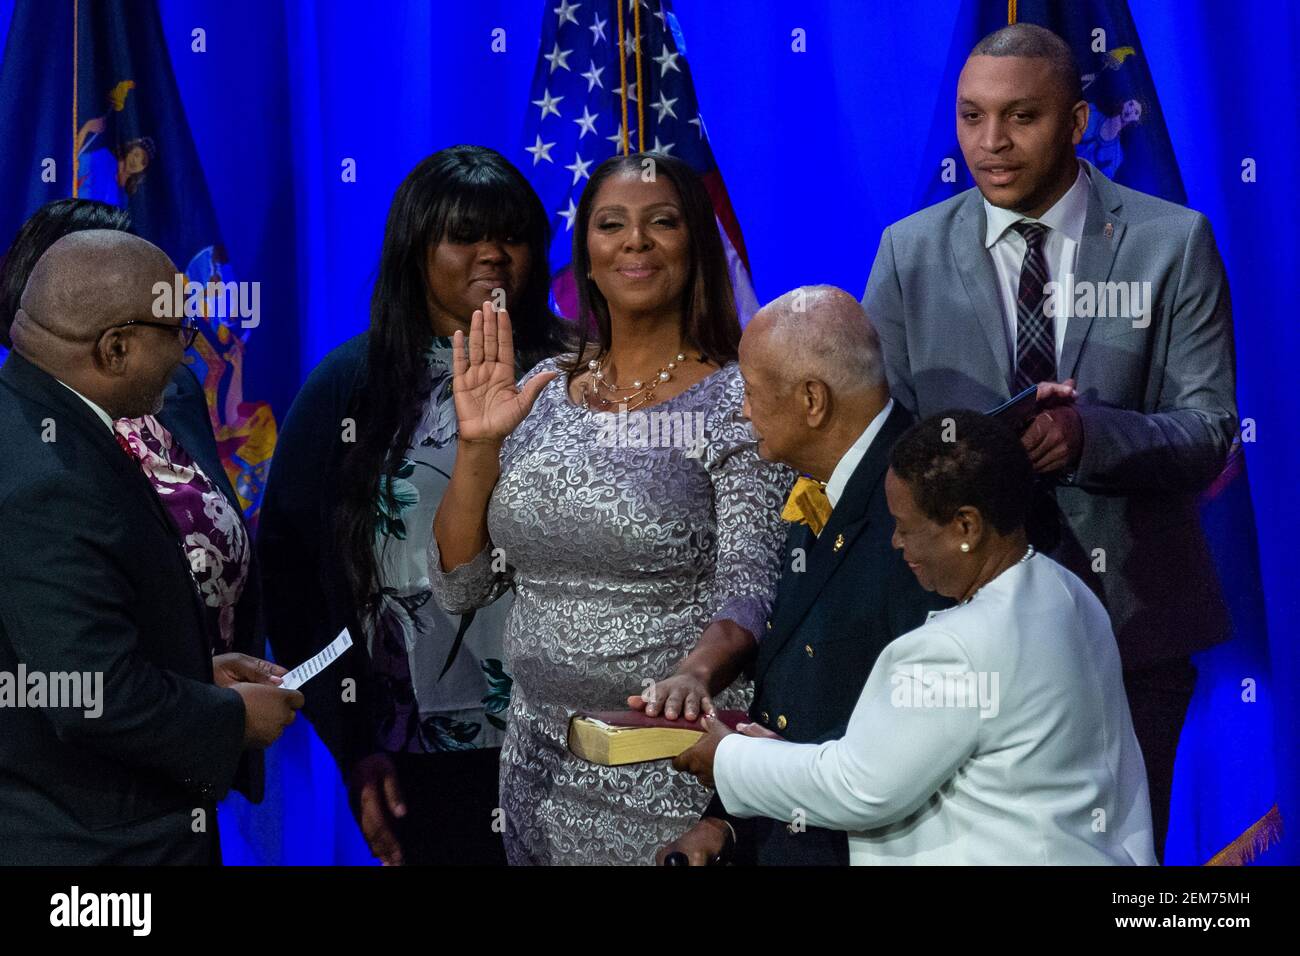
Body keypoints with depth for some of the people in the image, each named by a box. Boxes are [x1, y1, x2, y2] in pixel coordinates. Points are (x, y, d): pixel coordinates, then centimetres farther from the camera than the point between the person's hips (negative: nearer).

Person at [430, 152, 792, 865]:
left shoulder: (736, 403, -8)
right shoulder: (542, 392, 5)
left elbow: (750, 590, -15)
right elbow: (459, 587, 5)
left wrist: (693, 675, -35)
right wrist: (479, 445, -8)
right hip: (535, 760, 4)